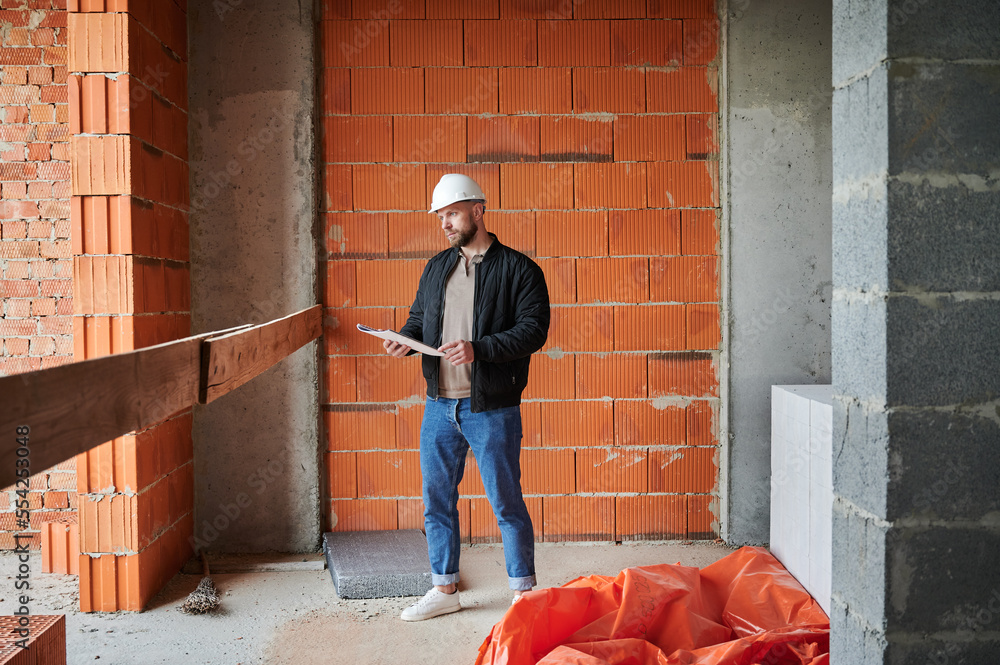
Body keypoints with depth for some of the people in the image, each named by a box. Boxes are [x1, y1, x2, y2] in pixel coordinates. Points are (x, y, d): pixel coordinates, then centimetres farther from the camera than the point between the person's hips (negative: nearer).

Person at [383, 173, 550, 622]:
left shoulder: (518, 269, -4)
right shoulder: (436, 268, 14)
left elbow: (533, 328, -13)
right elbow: (419, 318, 21)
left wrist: (479, 349, -24)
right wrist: (405, 340, -2)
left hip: (493, 409, -6)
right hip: (439, 407, 6)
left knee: (506, 502, 2)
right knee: (436, 500, 11)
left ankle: (523, 593, 16)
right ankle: (444, 589, 26)